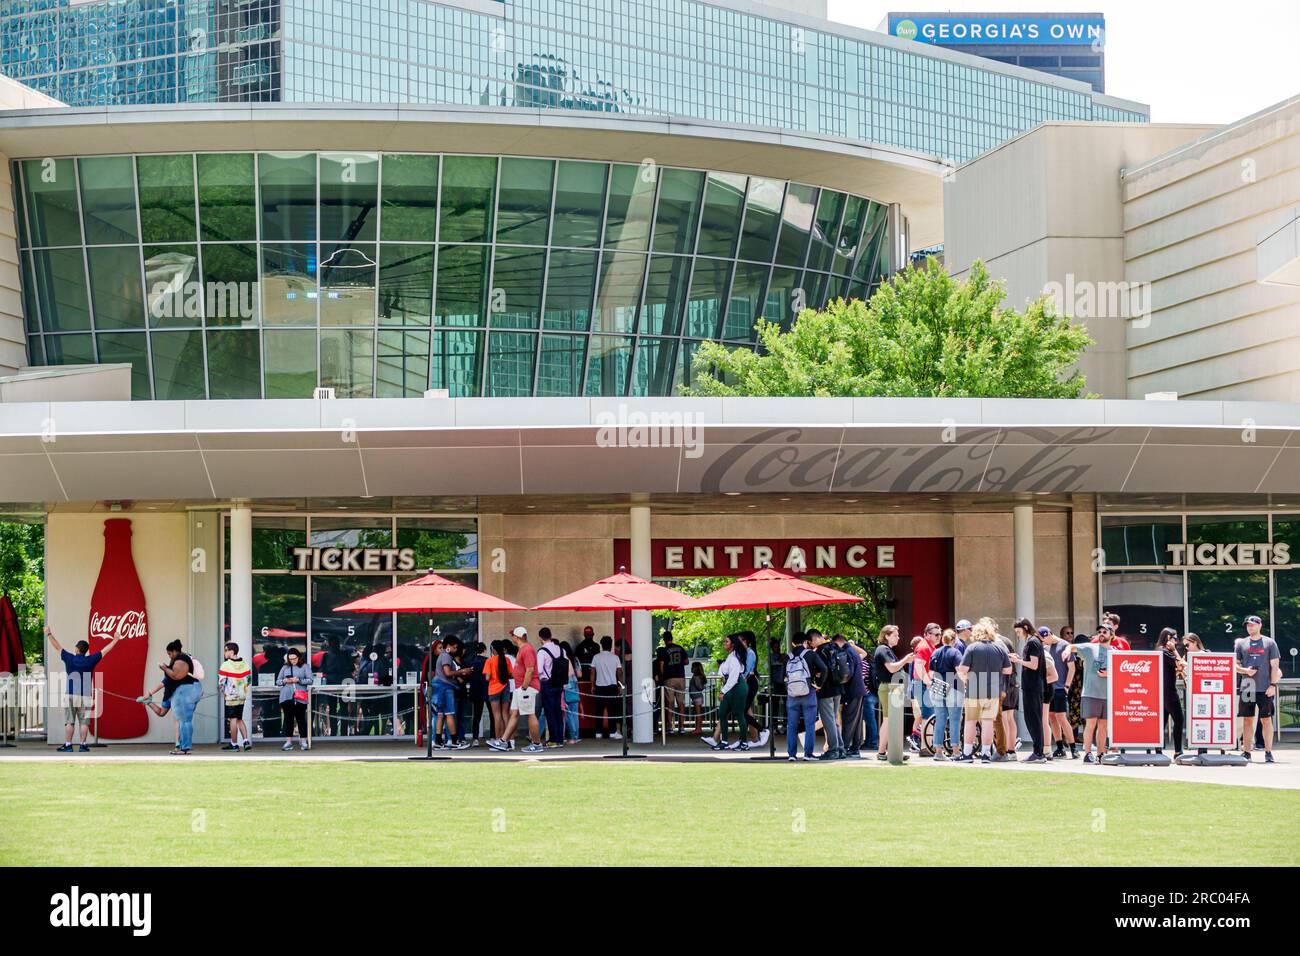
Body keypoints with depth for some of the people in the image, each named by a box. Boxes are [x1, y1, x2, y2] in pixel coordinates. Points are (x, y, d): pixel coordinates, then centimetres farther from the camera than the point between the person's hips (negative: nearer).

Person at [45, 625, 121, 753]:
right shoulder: (90, 660, -1)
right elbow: (104, 650, 10)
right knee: (84, 722, 2)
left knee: (69, 721, 1)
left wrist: (49, 634, 19)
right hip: (86, 695, 0)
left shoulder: (69, 659, 0)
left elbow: (57, 647, 9)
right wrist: (115, 641, 22)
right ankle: (83, 745, -1)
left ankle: (68, 745, -2)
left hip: (70, 694, 0)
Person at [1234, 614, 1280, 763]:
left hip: (1265, 688, -2)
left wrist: (1273, 685, -7)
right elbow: (1234, 664, 11)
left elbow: (1275, 666, 2)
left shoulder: (1269, 643, 5)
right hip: (1247, 688, 2)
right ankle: (1246, 752, 7)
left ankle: (1268, 752, 1)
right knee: (1247, 720, 3)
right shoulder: (1241, 643, 11)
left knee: (1266, 720, -2)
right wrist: (1245, 670, -10)